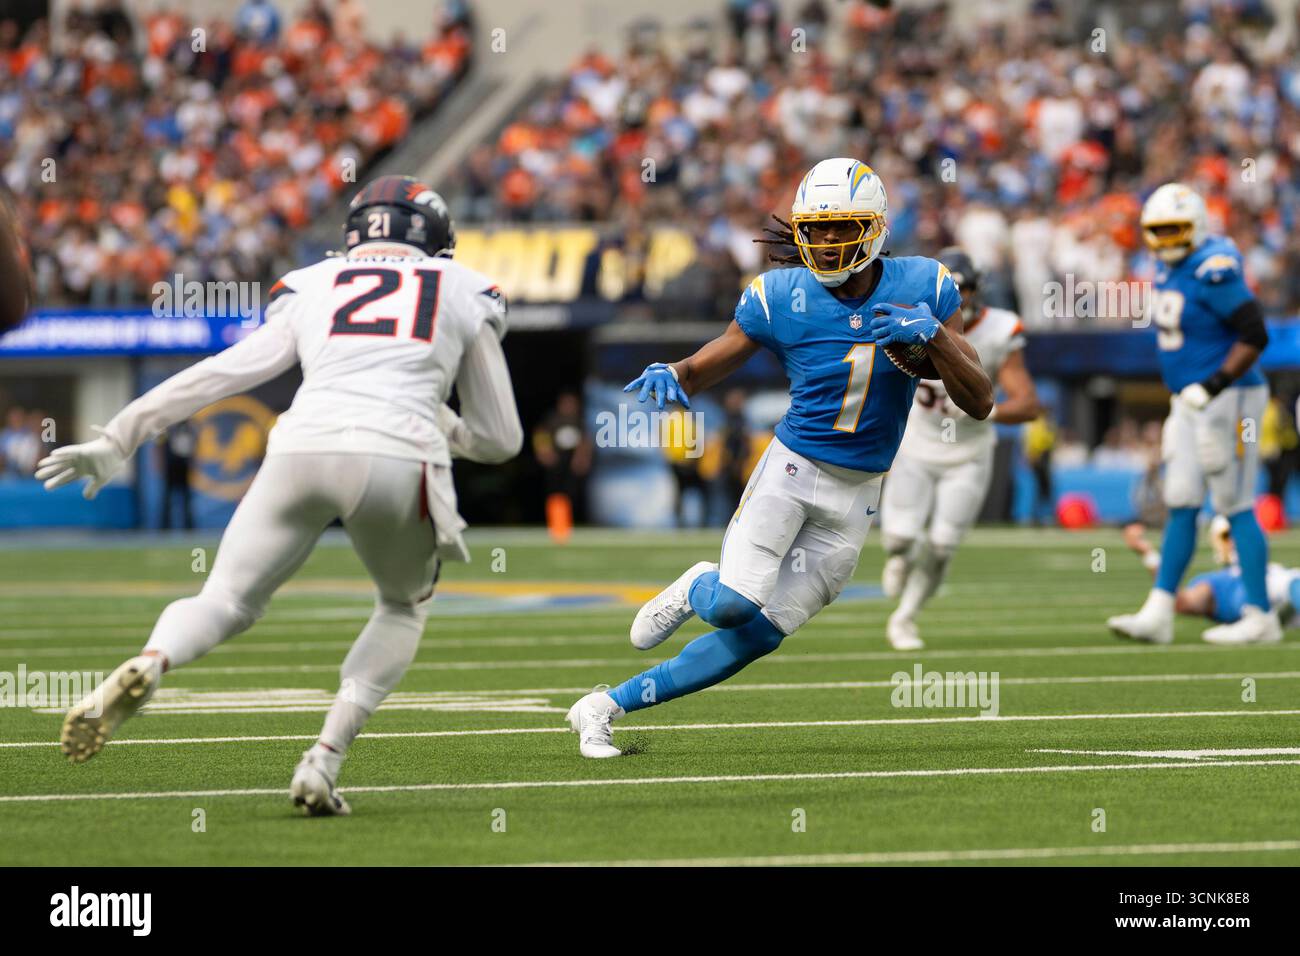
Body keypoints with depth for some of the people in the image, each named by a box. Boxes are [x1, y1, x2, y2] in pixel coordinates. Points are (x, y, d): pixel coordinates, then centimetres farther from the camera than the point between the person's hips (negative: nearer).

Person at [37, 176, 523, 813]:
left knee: (226, 602, 13)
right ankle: (324, 761, 7)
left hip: (301, 450, 1)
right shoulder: (466, 295, 24)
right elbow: (501, 439, 26)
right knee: (405, 606, 27)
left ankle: (147, 665, -24)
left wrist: (117, 440, 21)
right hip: (397, 459, -1)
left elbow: (217, 374, 20)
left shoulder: (311, 289, 27)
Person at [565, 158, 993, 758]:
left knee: (756, 635, -1)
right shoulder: (782, 299, -11)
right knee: (733, 606, -23)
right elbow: (702, 369, -1)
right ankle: (697, 589, 16)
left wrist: (934, 337, -24)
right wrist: (668, 375, -25)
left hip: (855, 498, 2)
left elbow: (980, 403, -6)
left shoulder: (922, 287, -6)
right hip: (791, 469, -2)